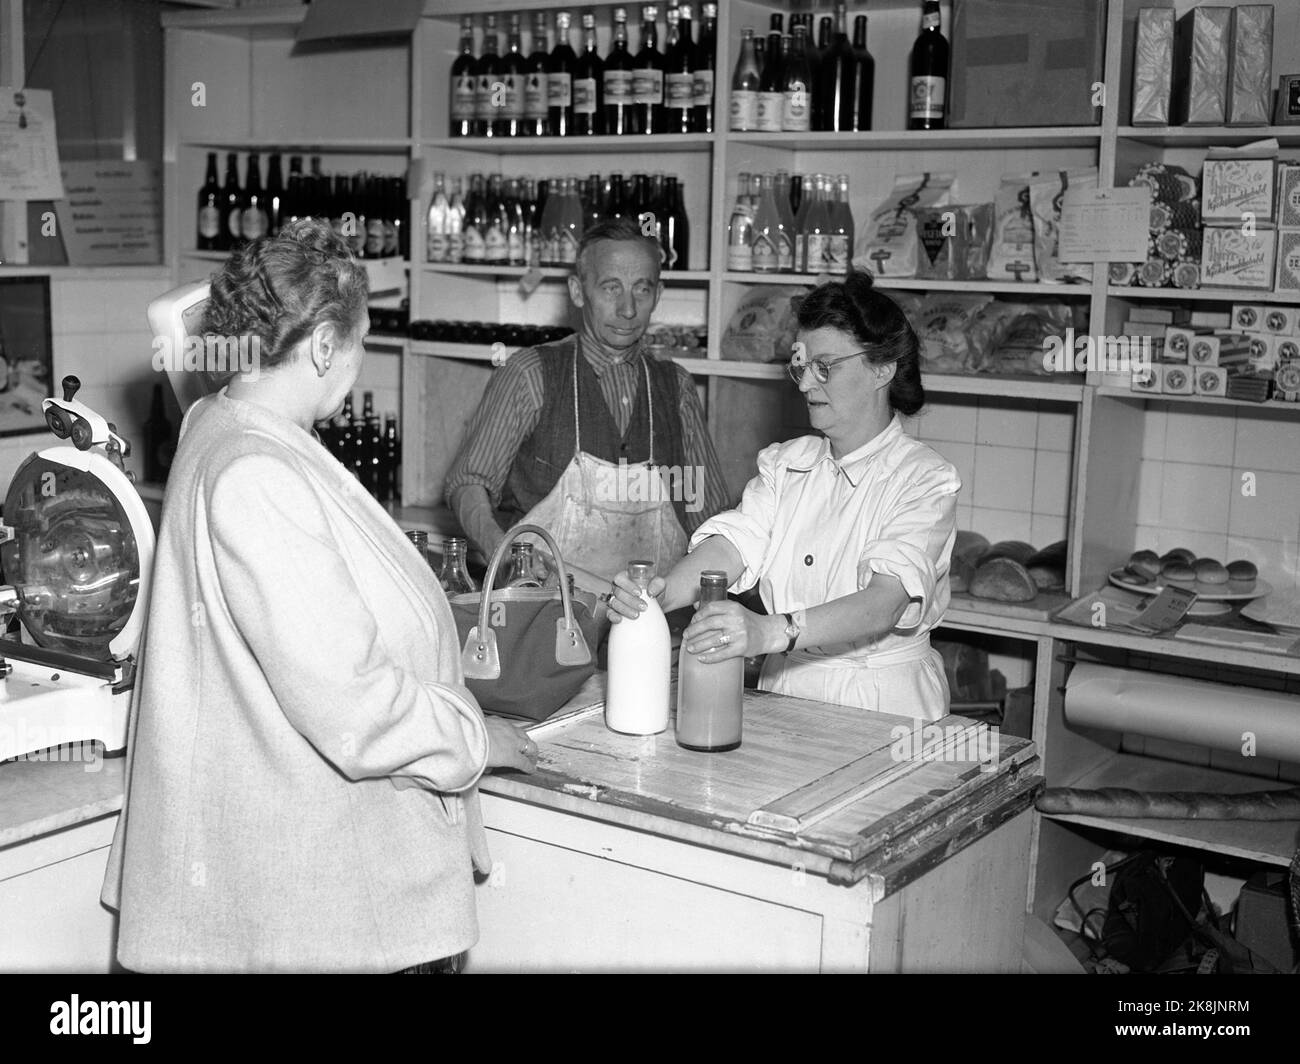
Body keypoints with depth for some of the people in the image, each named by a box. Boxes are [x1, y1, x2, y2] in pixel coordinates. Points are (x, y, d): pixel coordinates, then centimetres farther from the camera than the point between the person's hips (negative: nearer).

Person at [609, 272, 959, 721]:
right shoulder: (785, 463, 10)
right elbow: (735, 543, -6)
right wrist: (659, 594, -27)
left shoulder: (927, 480, -7)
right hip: (784, 686, 4)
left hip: (881, 702, -4)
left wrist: (772, 632, -38)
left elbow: (885, 602, -22)